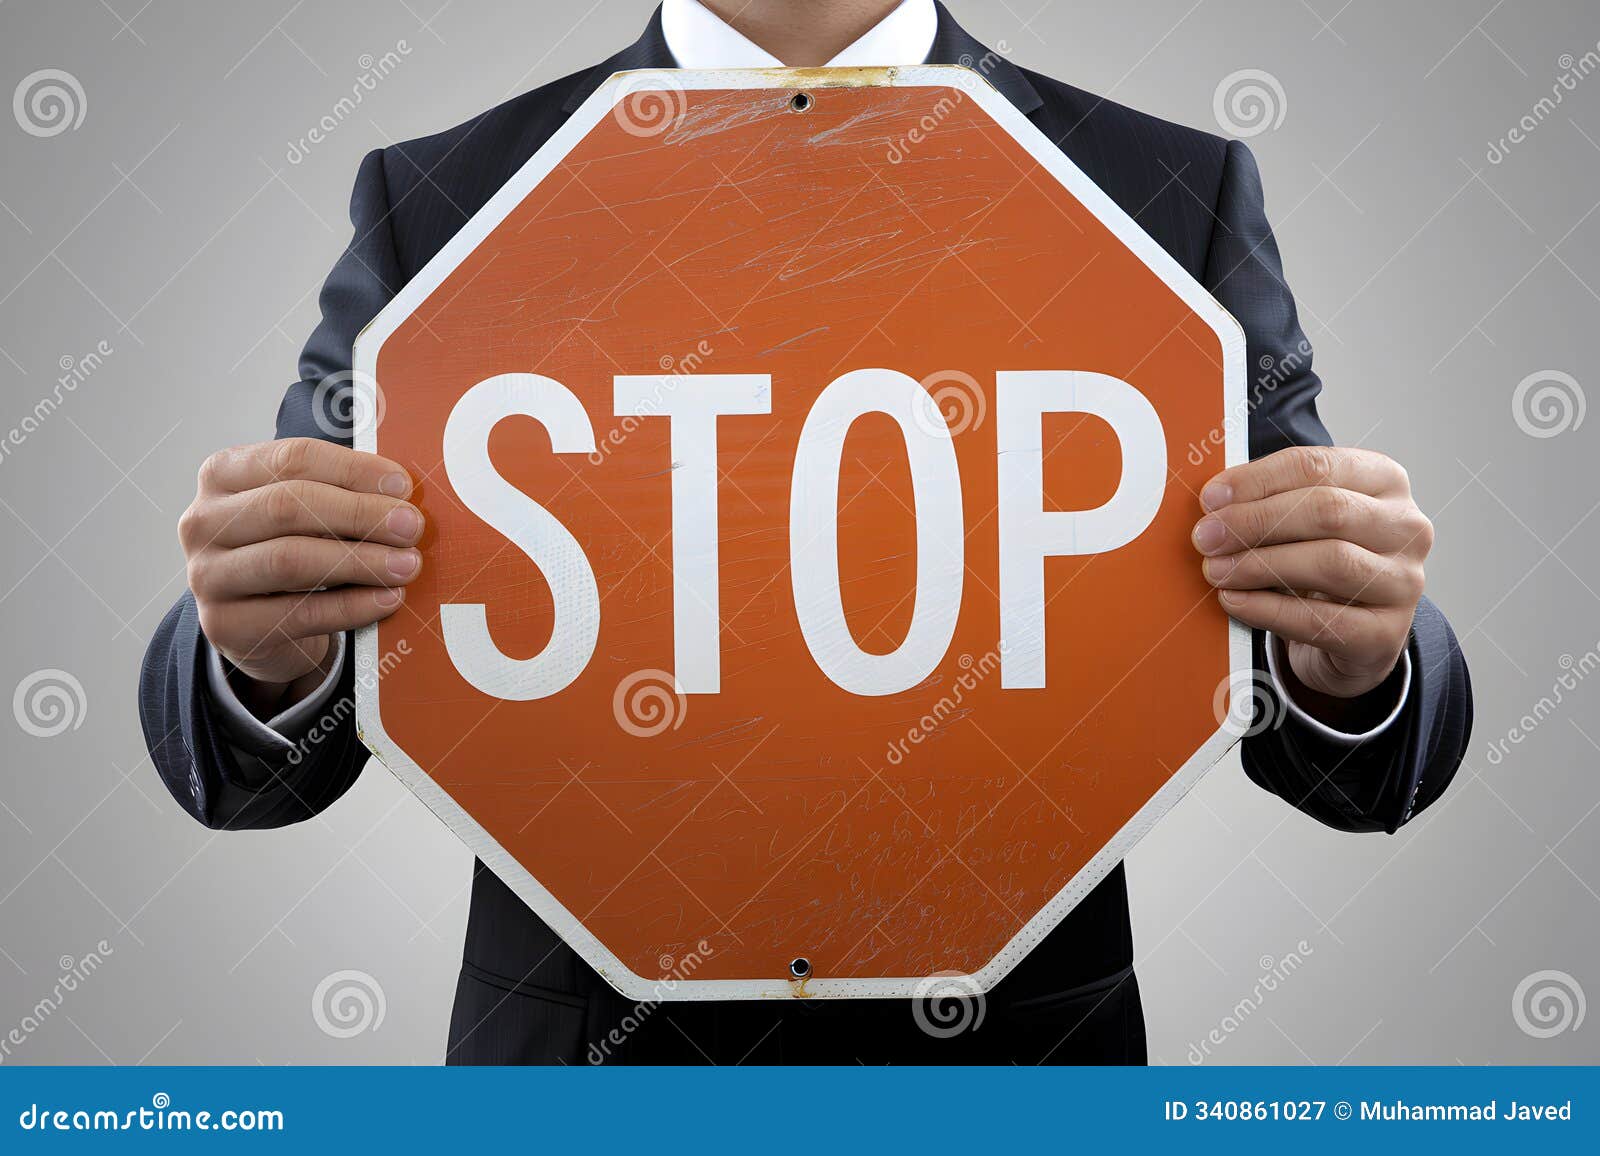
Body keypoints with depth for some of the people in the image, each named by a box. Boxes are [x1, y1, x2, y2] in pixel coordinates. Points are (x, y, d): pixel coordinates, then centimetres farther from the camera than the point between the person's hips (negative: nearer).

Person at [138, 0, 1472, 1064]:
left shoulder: (1180, 196, -6)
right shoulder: (435, 202, -6)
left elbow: (1349, 762, -3)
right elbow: (245, 765, -4)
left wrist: (1352, 668, -25)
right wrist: (269, 654, -26)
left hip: (1022, 1041, 1)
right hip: (570, 1041, 1)